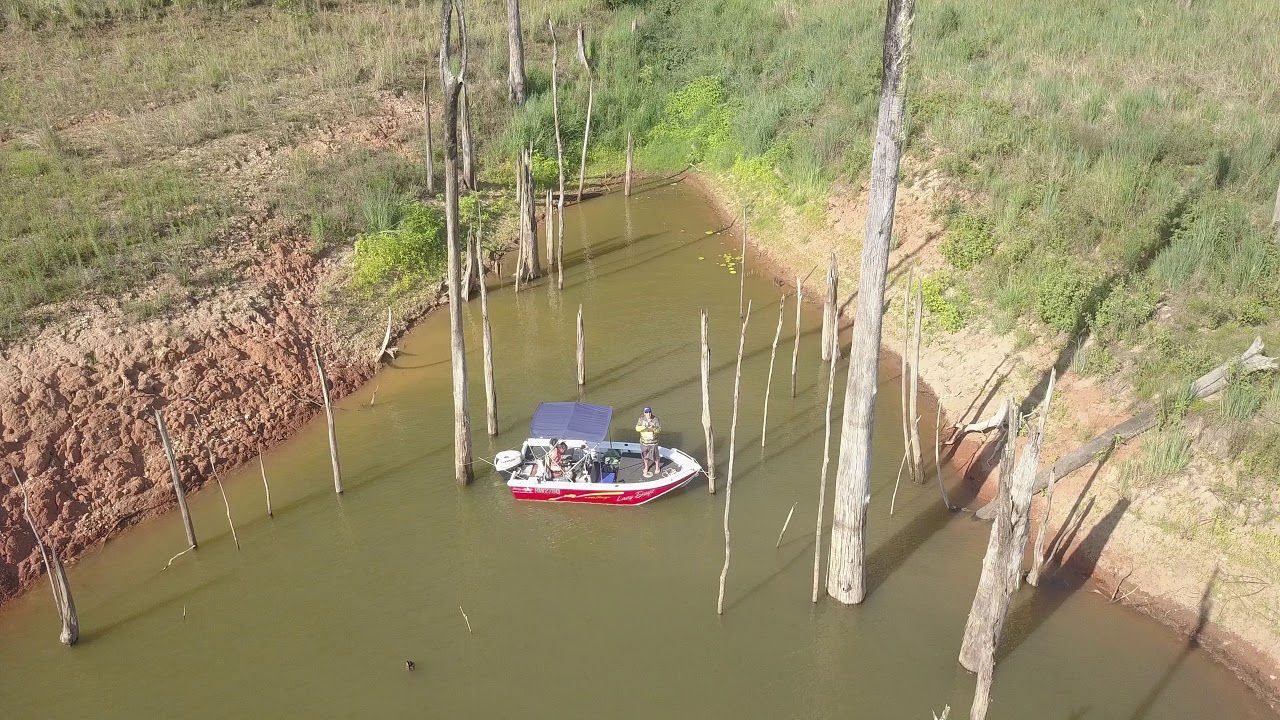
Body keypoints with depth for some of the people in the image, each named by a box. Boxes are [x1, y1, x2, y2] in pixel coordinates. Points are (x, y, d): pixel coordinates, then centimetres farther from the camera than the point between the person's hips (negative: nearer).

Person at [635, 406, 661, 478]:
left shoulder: (655, 419, -15)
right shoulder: (641, 419, -10)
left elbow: (659, 430, -15)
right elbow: (637, 428, -13)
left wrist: (653, 428, -35)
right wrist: (644, 427, -30)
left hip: (653, 441, -2)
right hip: (644, 441, 2)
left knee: (655, 455, 8)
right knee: (645, 455, 20)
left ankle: (657, 467, 35)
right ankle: (646, 467, 44)